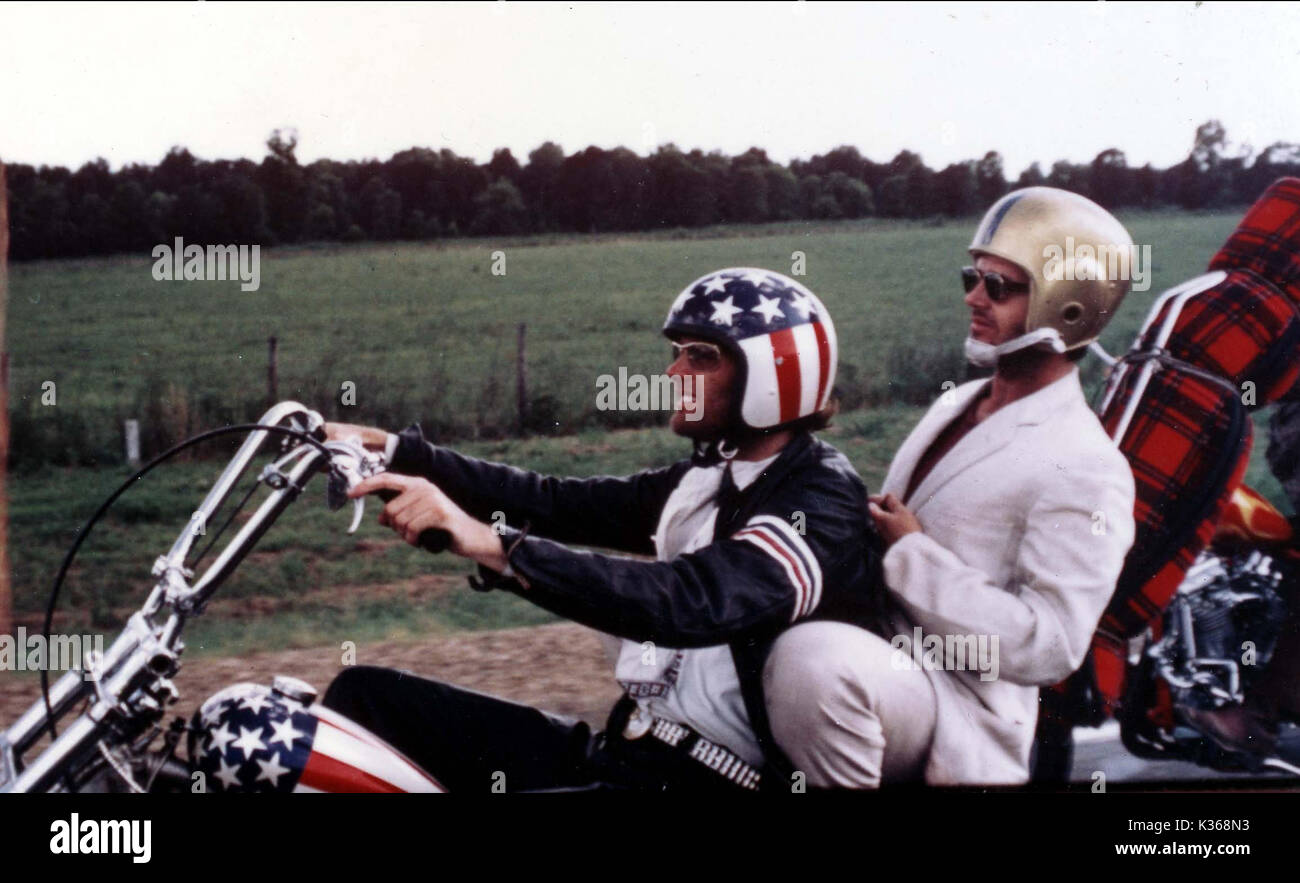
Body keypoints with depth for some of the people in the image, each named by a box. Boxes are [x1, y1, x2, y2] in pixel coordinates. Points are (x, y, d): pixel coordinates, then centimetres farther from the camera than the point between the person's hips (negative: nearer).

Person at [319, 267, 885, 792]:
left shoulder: (825, 509, -14)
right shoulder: (708, 478, 14)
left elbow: (691, 602, -31)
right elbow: (558, 503, 12)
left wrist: (493, 546, -38)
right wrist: (391, 451, 7)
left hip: (700, 777, -9)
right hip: (615, 749, 9)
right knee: (366, 695, 6)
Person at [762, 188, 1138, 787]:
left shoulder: (1085, 471, -14)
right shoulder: (954, 406, 14)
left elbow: (1048, 646, -22)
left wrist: (910, 554, -19)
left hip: (961, 704, -9)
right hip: (870, 650, 9)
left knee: (813, 659, -39)